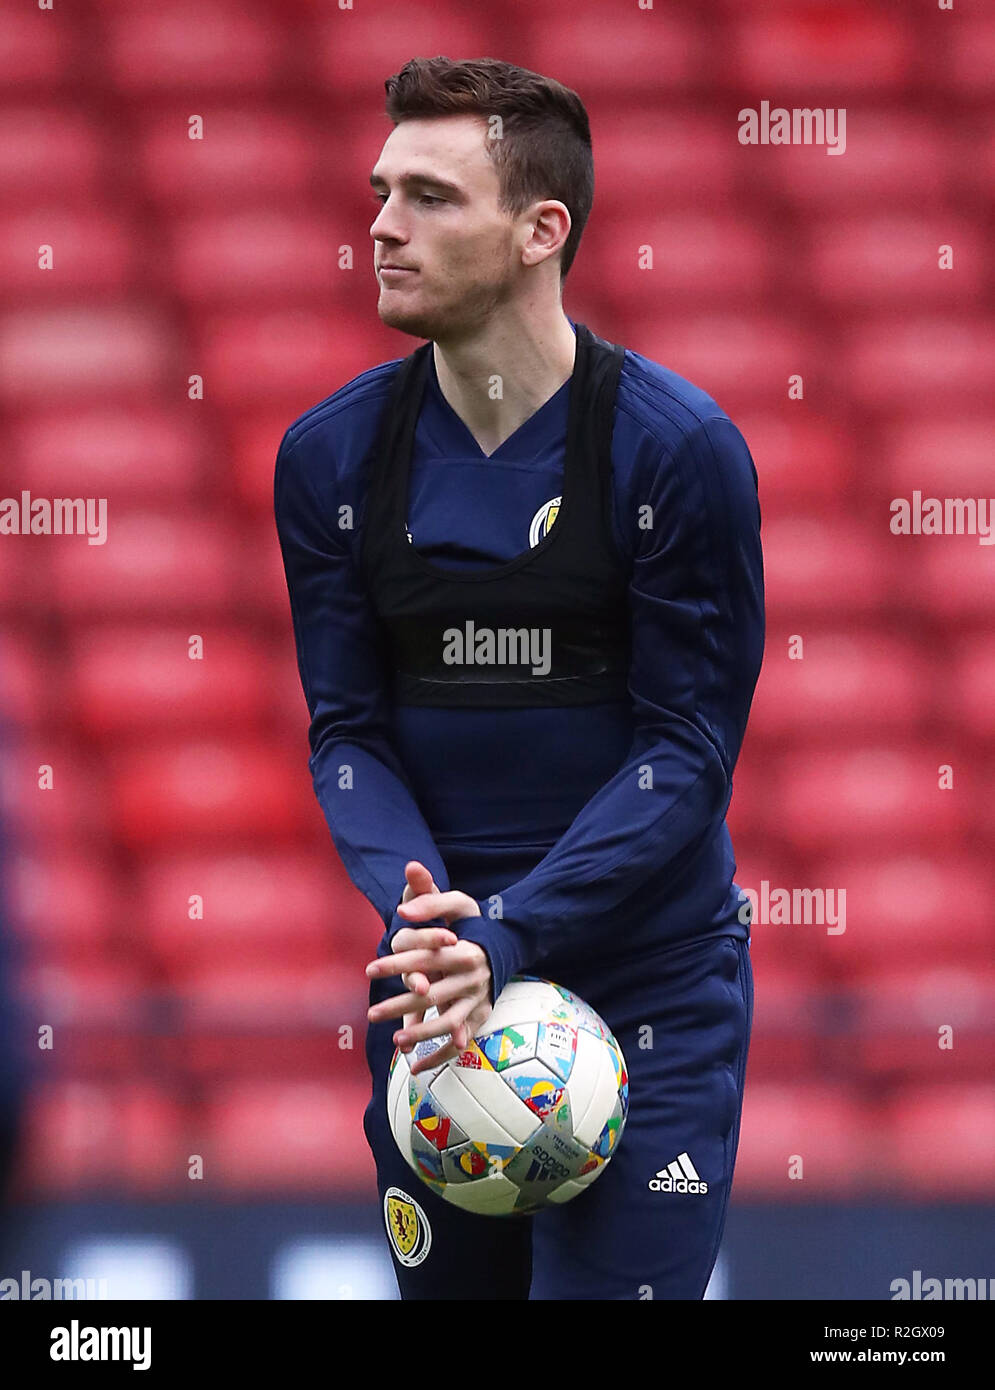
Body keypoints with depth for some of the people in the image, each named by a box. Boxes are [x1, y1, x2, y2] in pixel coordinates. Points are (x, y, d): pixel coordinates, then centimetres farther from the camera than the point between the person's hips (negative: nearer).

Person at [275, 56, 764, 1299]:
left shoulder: (679, 449, -10)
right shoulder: (332, 456, 2)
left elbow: (689, 747, -11)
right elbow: (348, 731, 2)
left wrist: (510, 936, -22)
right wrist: (415, 910, -19)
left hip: (648, 981, -4)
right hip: (438, 983, 4)